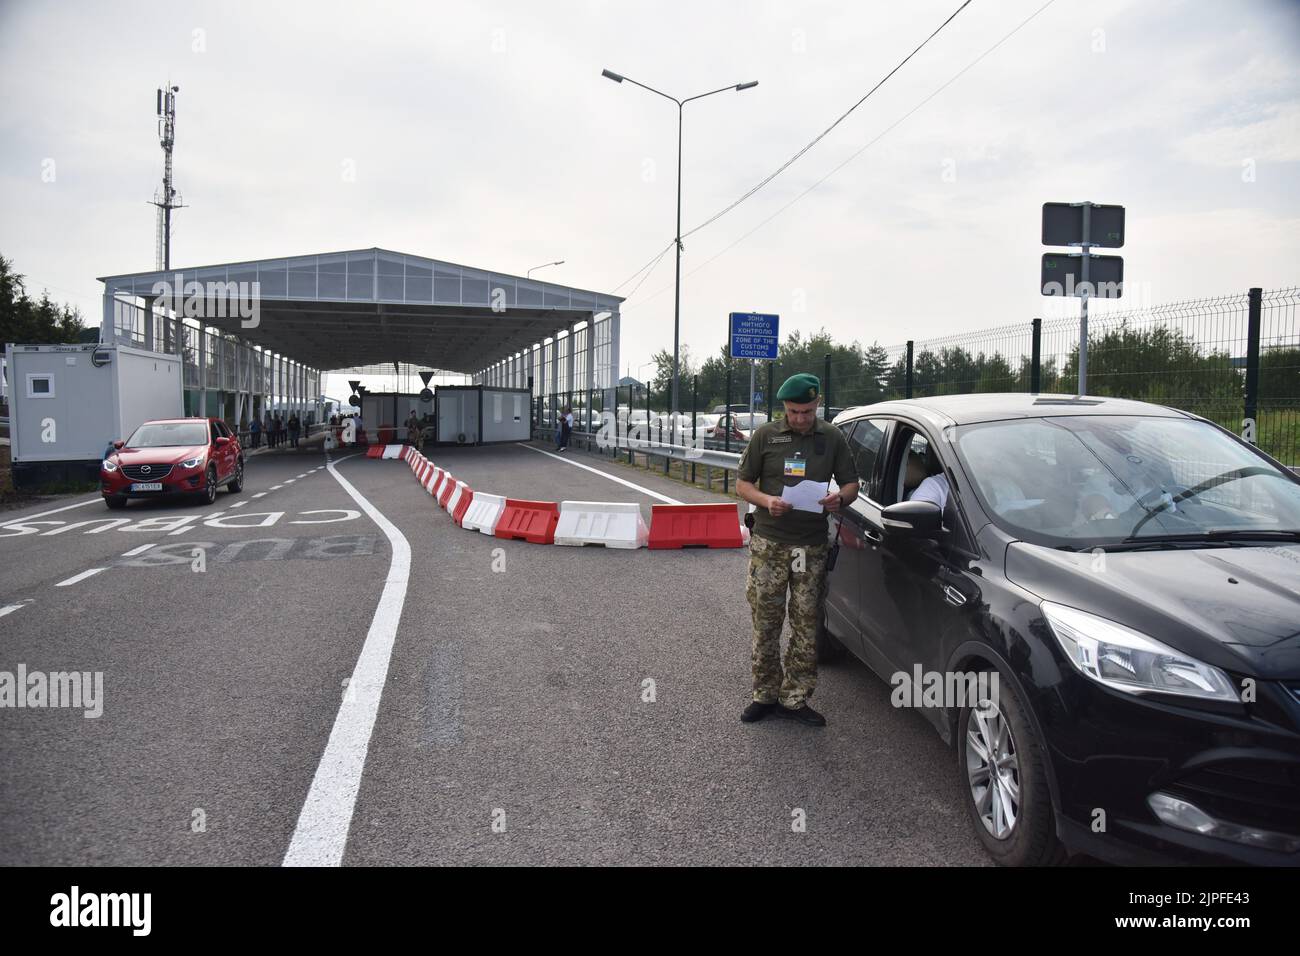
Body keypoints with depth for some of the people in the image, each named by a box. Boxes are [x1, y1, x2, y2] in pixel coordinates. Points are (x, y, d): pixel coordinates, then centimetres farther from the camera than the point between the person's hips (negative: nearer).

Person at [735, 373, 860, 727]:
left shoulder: (832, 437, 7)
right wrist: (767, 500, -15)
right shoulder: (765, 435, 2)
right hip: (768, 544, -1)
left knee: (806, 626, 5)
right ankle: (765, 695, 17)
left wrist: (839, 498, -13)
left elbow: (851, 484, 11)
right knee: (765, 624, 3)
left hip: (812, 547, 1)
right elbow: (743, 483, 5)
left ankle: (795, 699, 17)